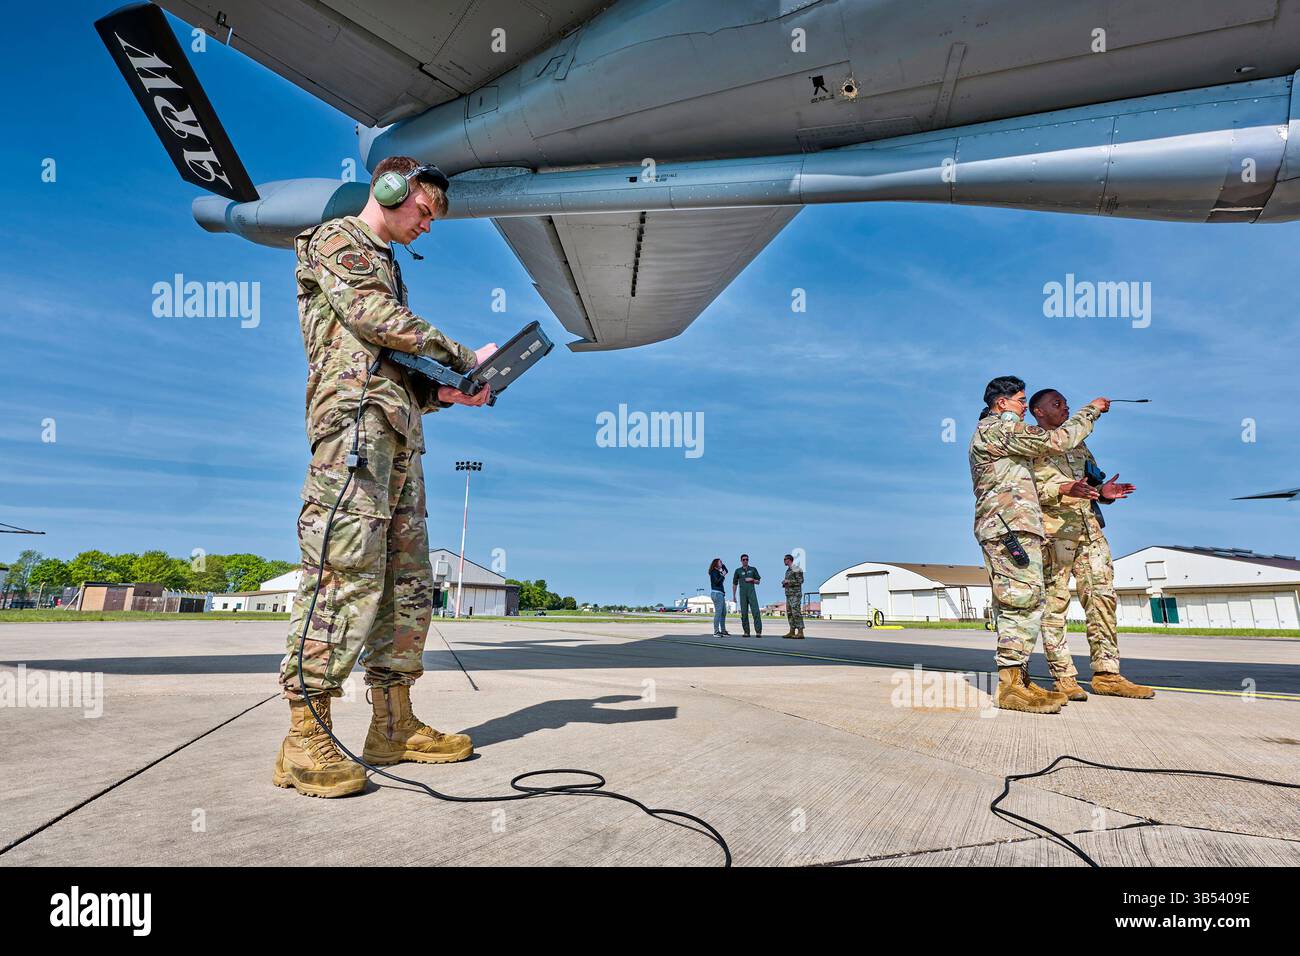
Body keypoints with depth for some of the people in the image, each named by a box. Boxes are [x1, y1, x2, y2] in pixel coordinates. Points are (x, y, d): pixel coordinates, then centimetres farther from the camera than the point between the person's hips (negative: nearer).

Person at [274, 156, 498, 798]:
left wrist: (444, 391, 9)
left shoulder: (384, 262, 33)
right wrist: (464, 358, 0)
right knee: (346, 572, -17)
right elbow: (377, 318, -7)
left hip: (400, 430, 9)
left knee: (408, 577, 4)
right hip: (355, 415, -9)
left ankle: (394, 725, 8)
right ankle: (306, 737, -13)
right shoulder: (337, 239, 10)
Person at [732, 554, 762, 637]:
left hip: (752, 592, -1)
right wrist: (733, 596, 9)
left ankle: (758, 632, -14)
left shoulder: (753, 569, 10)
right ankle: (746, 632, 8)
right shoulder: (738, 571, 10)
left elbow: (758, 582, 14)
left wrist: (752, 579, -6)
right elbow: (734, 584, 13)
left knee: (756, 611, -12)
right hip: (742, 593, 1)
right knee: (744, 613, 1)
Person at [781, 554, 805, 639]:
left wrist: (788, 581, -15)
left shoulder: (797, 569, -10)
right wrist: (784, 583, 4)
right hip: (789, 595, 10)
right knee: (790, 613, 7)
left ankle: (800, 633, -14)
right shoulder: (788, 570, 20)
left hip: (795, 594, -10)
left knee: (796, 613, -13)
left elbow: (800, 581, -17)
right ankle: (792, 632, 9)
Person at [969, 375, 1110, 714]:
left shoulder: (987, 433, 28)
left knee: (1015, 606, 8)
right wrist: (1090, 411, 4)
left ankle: (1018, 680, 9)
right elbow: (1056, 440, -9)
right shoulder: (999, 427, -5)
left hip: (999, 529, 11)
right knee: (1023, 601, -15)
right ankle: (1009, 685, -16)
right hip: (1011, 526, -11)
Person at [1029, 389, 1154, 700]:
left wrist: (1103, 492, 3)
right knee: (1055, 602, -5)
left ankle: (1107, 674, 8)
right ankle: (1064, 677, -2)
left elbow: (1092, 481, 26)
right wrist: (1064, 490, -24)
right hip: (1053, 530, -7)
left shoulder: (1078, 444, 25)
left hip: (1090, 527, 7)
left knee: (1102, 596, 3)